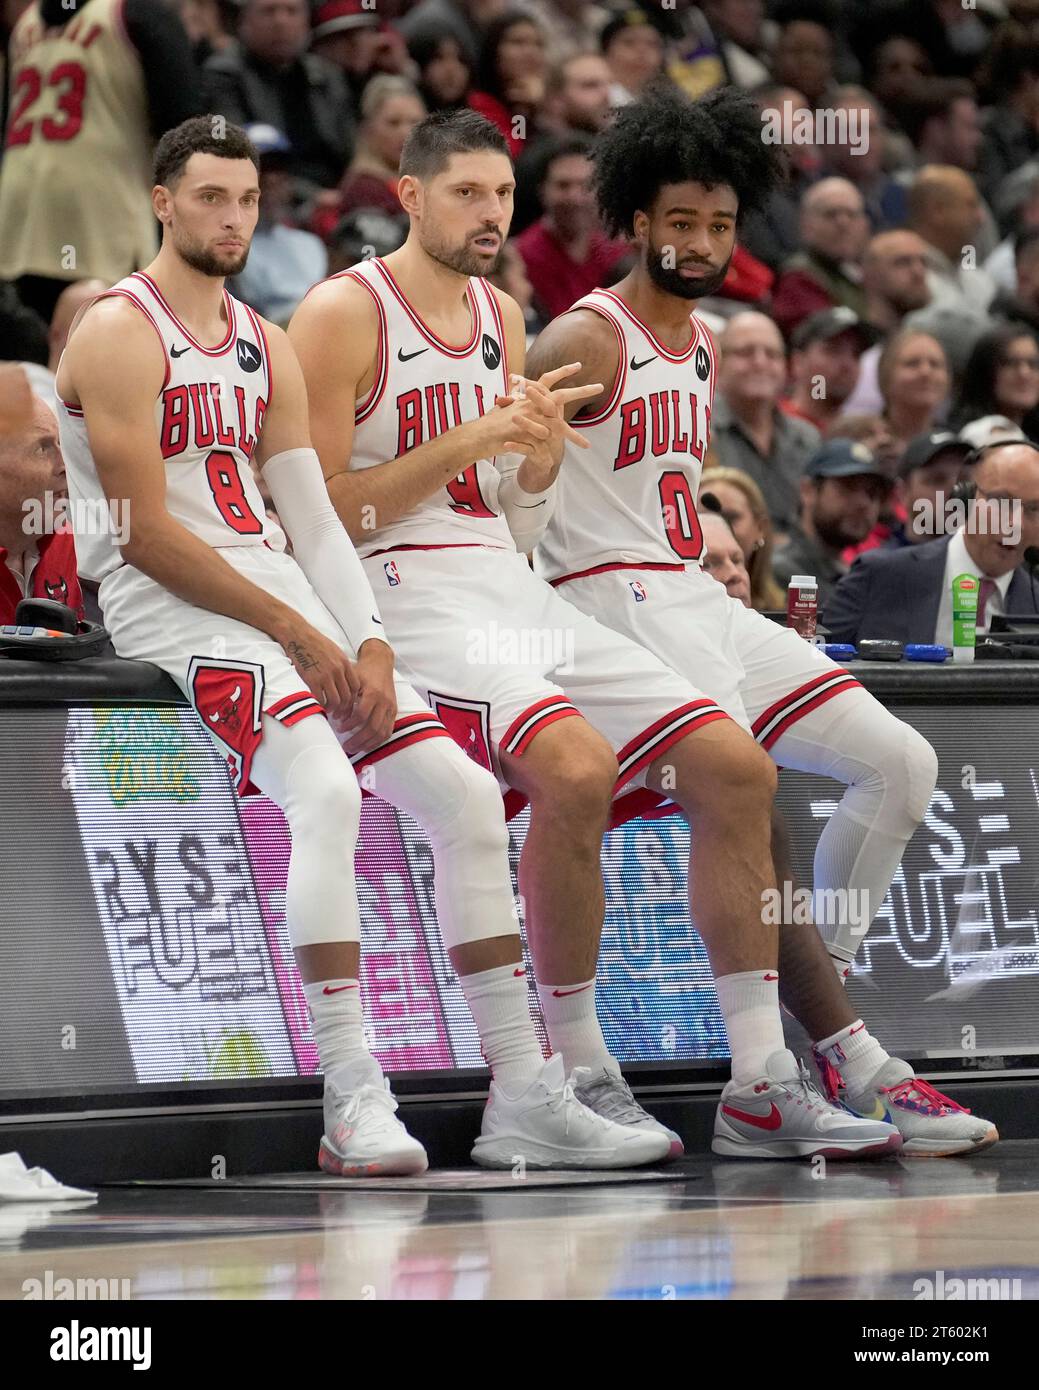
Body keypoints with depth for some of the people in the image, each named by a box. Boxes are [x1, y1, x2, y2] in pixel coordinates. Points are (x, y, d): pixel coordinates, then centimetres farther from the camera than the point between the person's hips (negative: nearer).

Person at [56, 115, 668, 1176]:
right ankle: (353, 1107, -32)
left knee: (465, 795, -2)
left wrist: (367, 643, -3)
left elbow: (313, 517, 14)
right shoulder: (119, 333, -6)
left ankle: (524, 1099, 0)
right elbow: (145, 536, -14)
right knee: (325, 791, -31)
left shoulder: (266, 349, 19)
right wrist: (296, 634, -15)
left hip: (284, 595, 8)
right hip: (170, 603, -8)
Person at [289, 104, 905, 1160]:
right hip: (409, 597, -8)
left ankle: (761, 1087, -1)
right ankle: (578, 1073, -17)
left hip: (516, 592, 8)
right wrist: (469, 441, -16)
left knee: (734, 768, -5)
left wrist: (540, 452, -2)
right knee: (575, 765, -33)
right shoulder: (343, 313, -5)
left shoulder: (501, 318, 17)